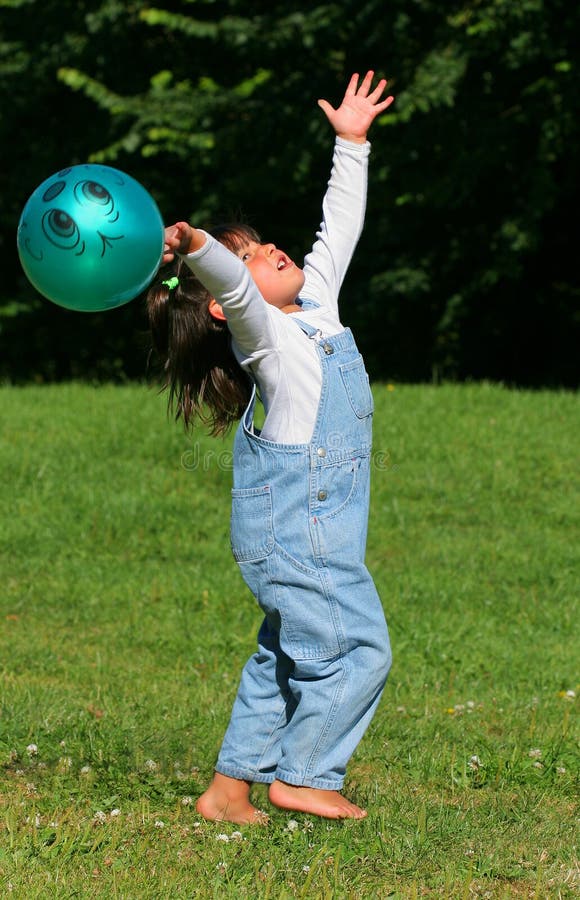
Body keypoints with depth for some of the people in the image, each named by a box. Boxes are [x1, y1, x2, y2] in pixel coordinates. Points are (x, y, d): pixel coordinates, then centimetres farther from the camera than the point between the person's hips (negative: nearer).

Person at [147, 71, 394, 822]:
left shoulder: (316, 302, 13)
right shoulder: (262, 335, -12)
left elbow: (339, 229, 23)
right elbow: (234, 290, -33)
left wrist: (352, 144, 26)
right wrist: (197, 248, -53)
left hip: (318, 530, 9)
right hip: (296, 529, -9)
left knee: (285, 658, 11)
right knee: (357, 649, -8)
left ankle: (230, 786, 15)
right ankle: (302, 776, 2)